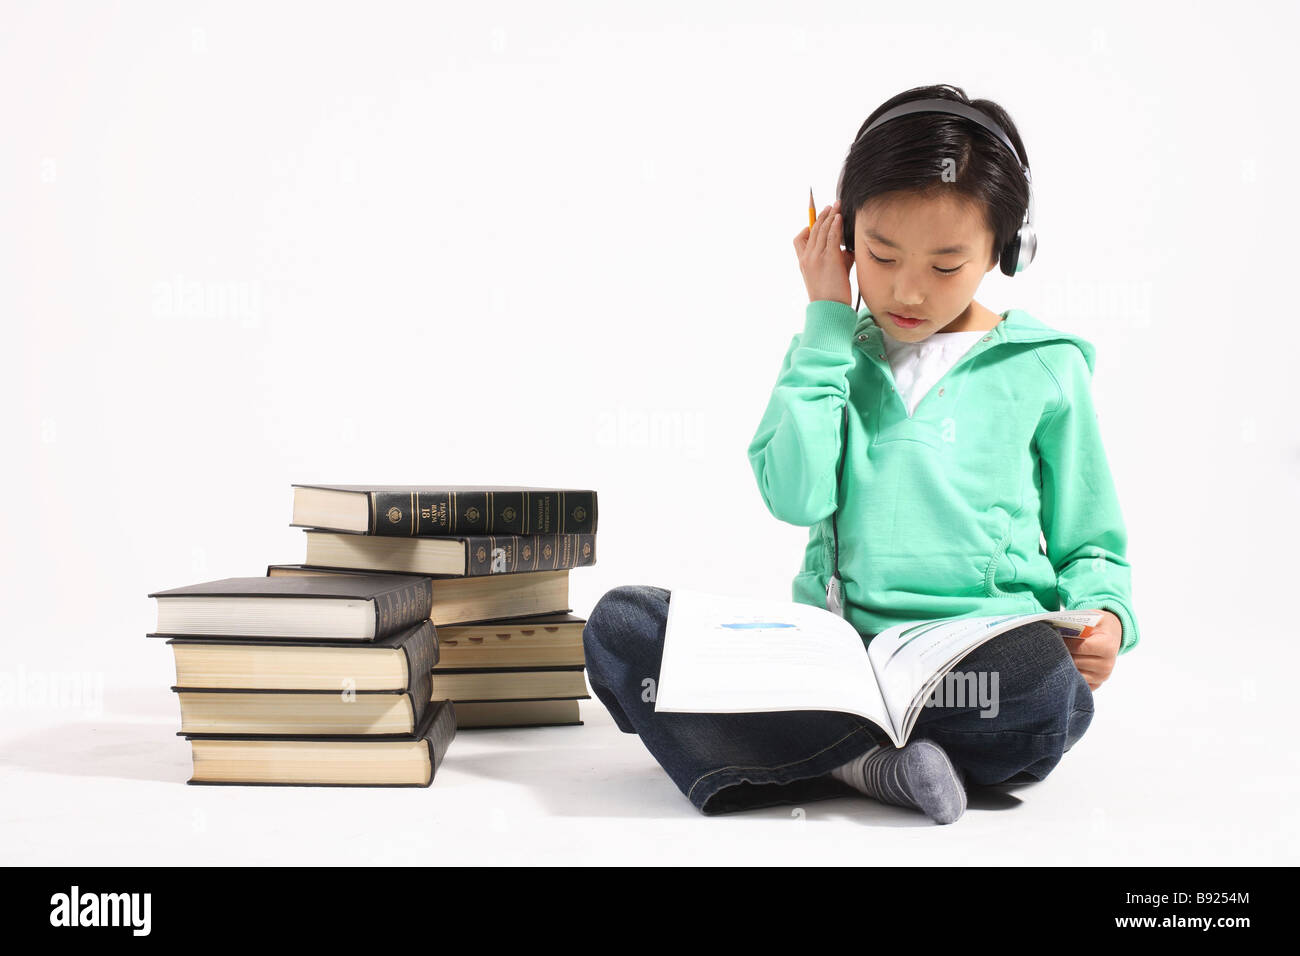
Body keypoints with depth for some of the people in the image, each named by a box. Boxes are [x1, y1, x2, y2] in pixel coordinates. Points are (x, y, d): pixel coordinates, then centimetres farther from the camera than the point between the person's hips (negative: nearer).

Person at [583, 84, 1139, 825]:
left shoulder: (1044, 368, 7)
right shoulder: (833, 354, 13)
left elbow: (1090, 545, 14)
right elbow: (795, 496, -6)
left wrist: (1102, 614, -10)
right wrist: (827, 320, 0)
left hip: (975, 658, -2)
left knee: (1046, 682, -38)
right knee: (621, 622, -16)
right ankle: (865, 763, -27)